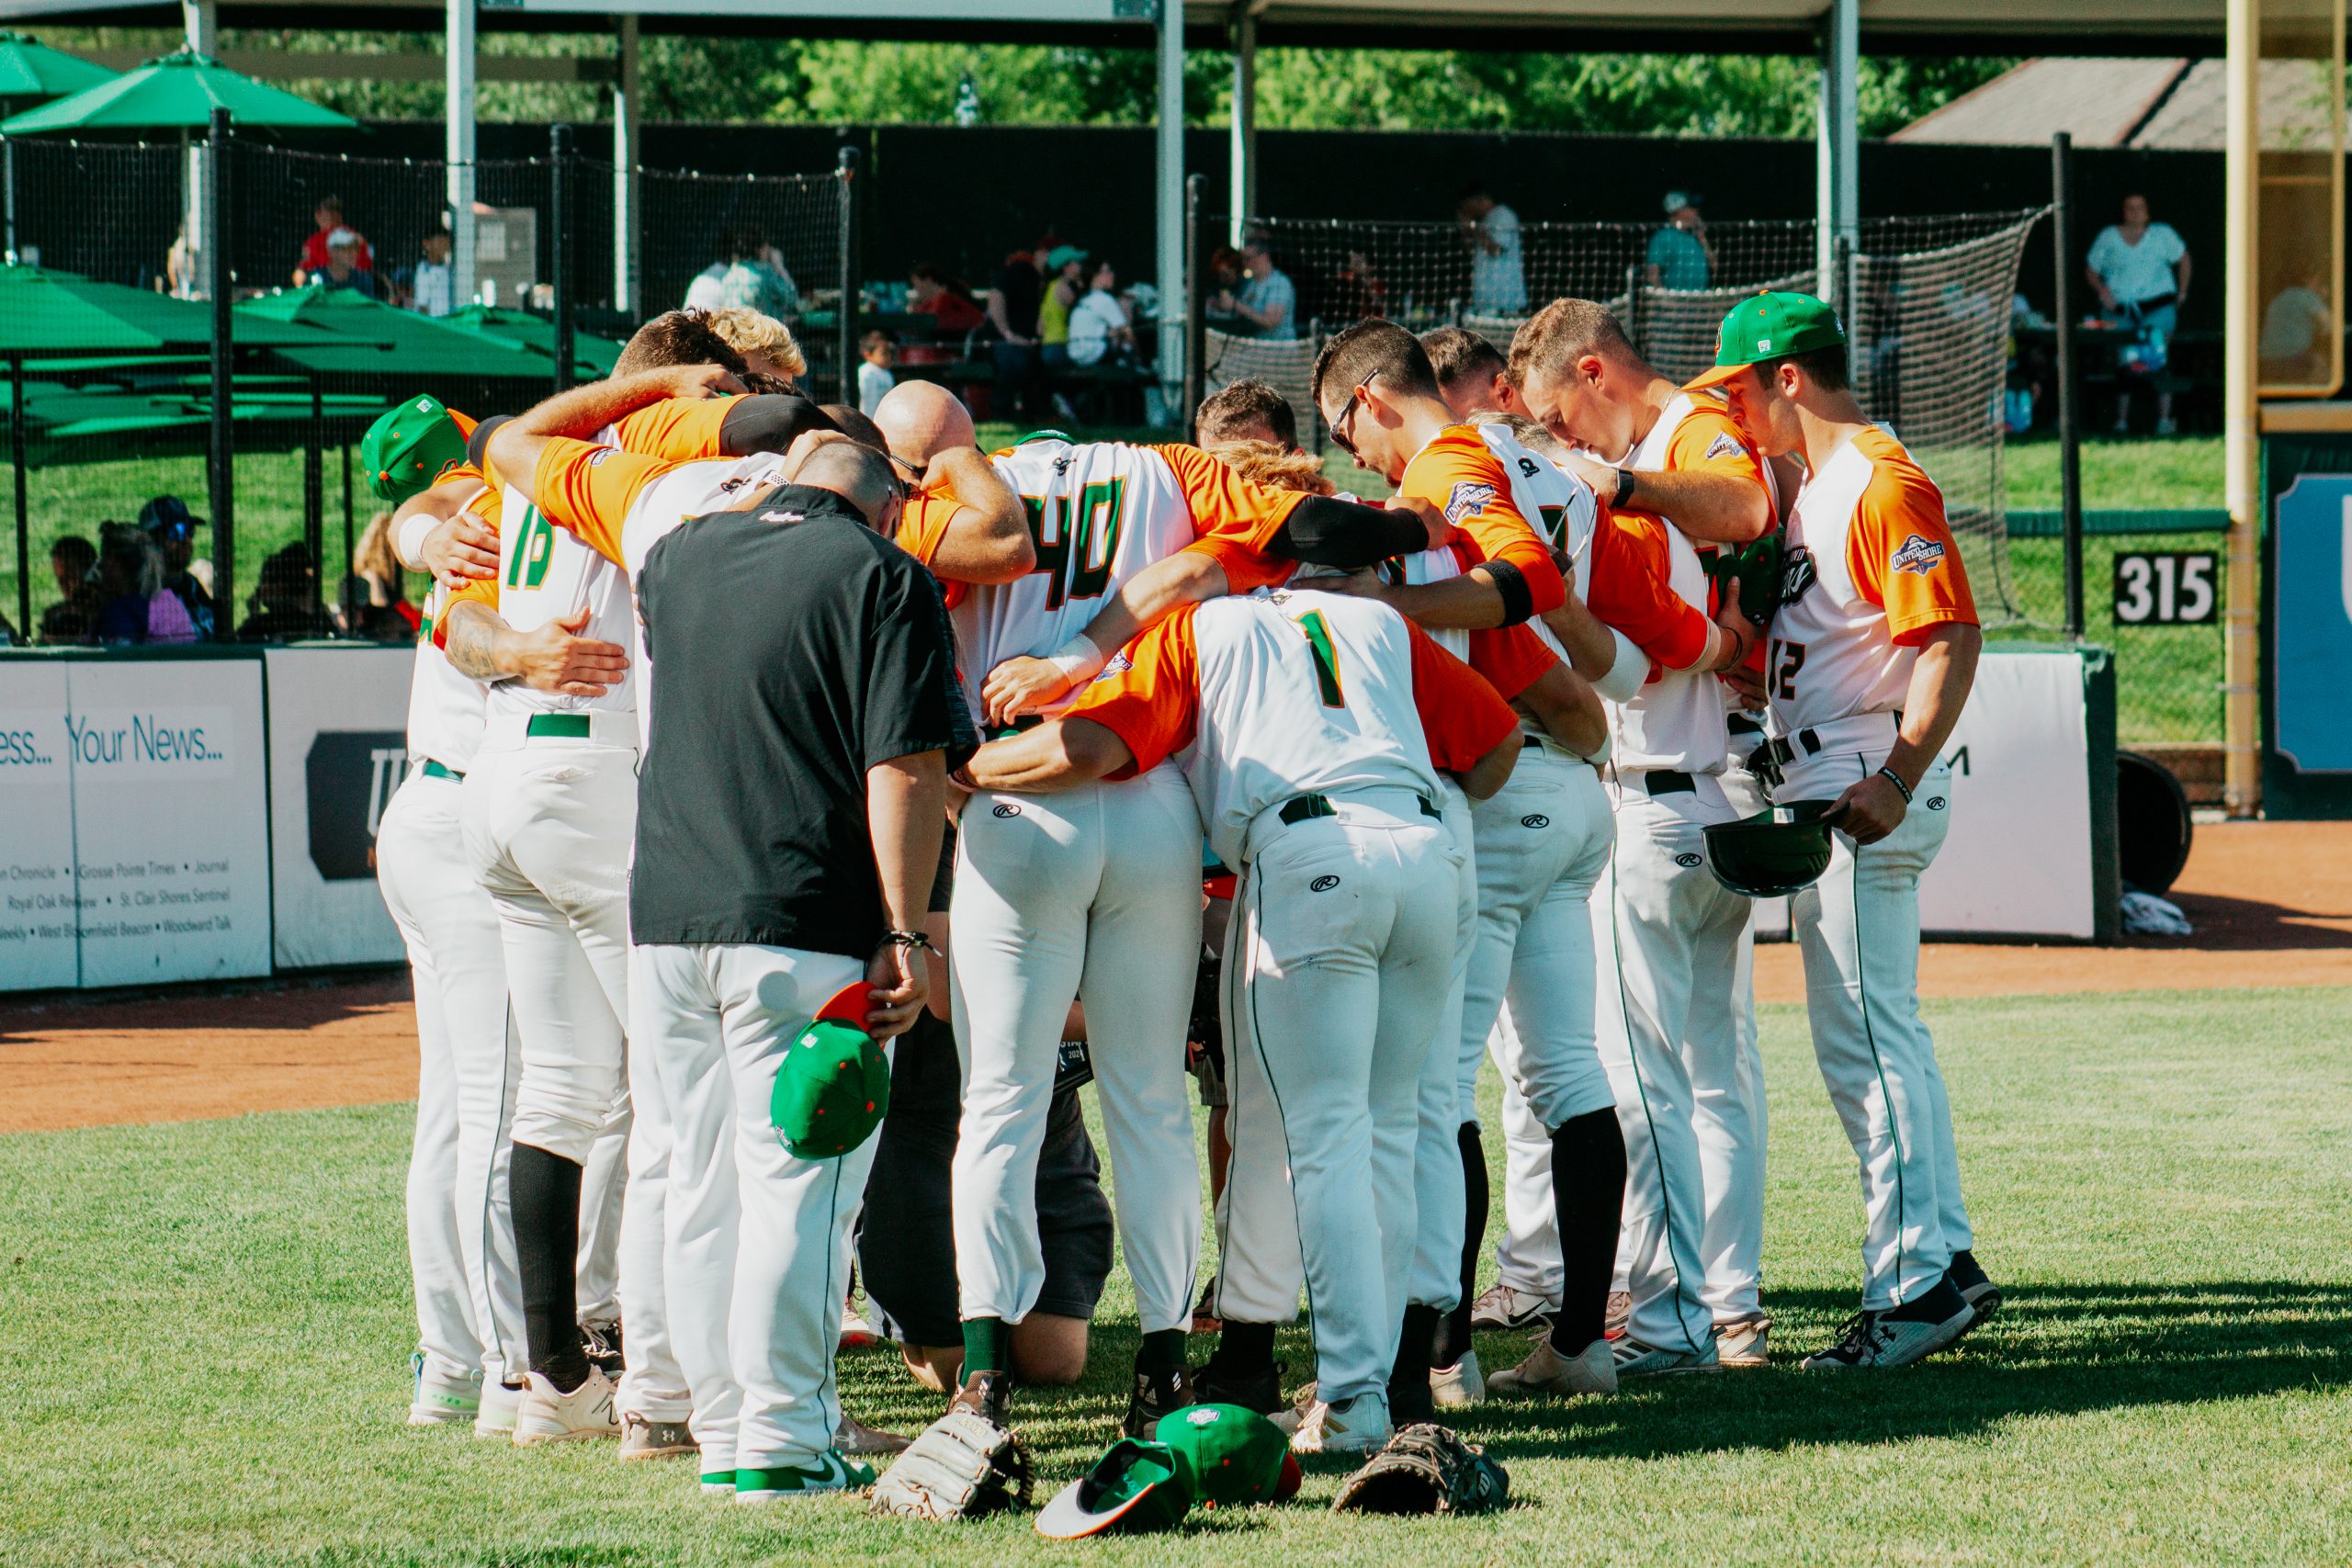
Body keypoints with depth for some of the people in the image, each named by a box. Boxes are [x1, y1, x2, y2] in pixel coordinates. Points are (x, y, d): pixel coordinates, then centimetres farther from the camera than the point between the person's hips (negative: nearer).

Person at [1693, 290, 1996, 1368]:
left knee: (1863, 1038, -10)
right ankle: (1946, 1265, 19)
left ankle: (1911, 1287, -8)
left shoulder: (1883, 482, -14)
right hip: (1818, 794, 11)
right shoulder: (1815, 484, 17)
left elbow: (1951, 638, -21)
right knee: (1875, 1038, 14)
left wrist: (1898, 777, -28)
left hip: (1869, 800, -11)